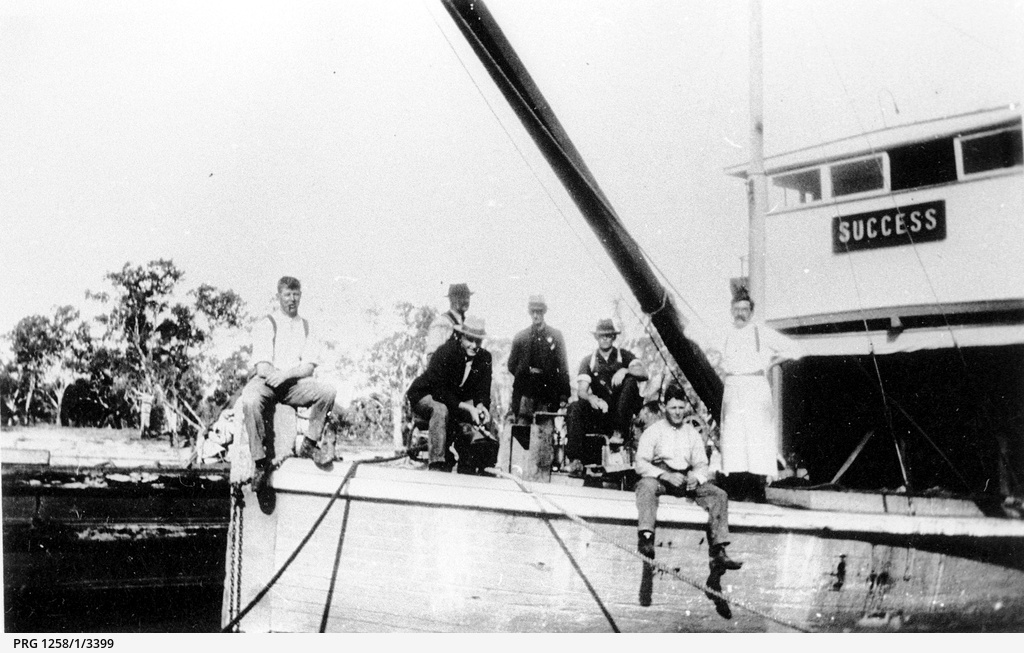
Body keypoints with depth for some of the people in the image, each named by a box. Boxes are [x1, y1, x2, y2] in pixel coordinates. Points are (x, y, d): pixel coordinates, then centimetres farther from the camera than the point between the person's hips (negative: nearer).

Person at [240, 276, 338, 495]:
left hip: (294, 385, 3)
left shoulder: (307, 328, 16)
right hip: (265, 380, -3)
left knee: (327, 391, -25)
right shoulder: (266, 325, 6)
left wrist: (286, 374, -14)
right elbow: (262, 367, -4)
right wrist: (272, 375, -21)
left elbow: (309, 368, 4)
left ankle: (308, 445, -13)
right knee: (250, 401, -37)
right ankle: (260, 461, -28)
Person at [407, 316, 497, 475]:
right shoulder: (445, 352, -24)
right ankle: (436, 464, -37)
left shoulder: (485, 358, -7)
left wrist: (481, 407, -28)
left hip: (458, 400, 6)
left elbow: (483, 391, -4)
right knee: (440, 409, -38)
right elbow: (439, 392, -29)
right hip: (425, 396, -5)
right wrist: (468, 408, -35)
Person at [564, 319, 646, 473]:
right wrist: (591, 398, -29)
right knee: (575, 407, -28)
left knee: (630, 381, -26)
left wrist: (625, 371, -30)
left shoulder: (624, 356, 6)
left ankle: (620, 431, -25)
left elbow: (643, 374, -10)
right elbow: (581, 390, -5)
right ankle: (575, 459, -34)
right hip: (599, 410, 1)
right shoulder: (588, 361, 8)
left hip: (622, 412, -1)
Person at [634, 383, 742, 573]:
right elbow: (641, 464, -4)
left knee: (719, 494, -18)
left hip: (687, 478, 4)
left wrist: (696, 477, -11)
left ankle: (718, 551, -24)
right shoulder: (654, 431, 8)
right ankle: (645, 538, -51)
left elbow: (702, 465, 14)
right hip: (659, 476, -4)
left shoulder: (693, 433, 20)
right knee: (647, 485, -37)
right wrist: (665, 475, -20)